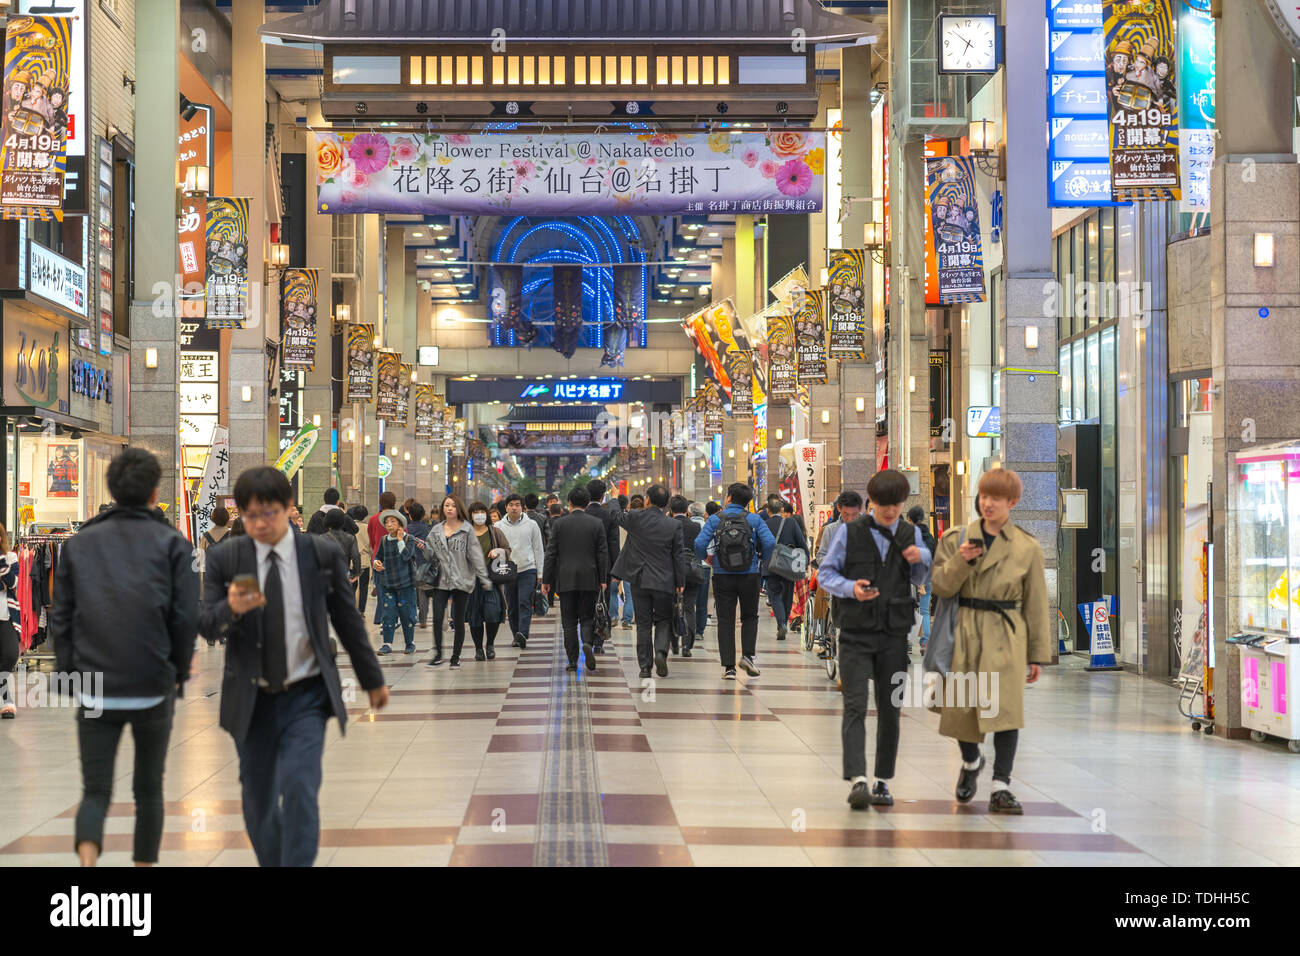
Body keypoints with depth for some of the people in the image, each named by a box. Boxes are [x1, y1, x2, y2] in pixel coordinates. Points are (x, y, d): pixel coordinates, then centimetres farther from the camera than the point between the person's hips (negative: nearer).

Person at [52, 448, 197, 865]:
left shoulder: (79, 543, 6)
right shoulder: (172, 543, 0)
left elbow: (60, 616, 5)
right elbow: (186, 616, -4)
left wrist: (69, 670, 11)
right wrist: (179, 672, 7)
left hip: (95, 690, 1)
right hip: (154, 688, -1)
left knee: (95, 789, 4)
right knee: (149, 789, 15)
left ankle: (88, 860, -22)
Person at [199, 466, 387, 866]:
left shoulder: (323, 555, -3)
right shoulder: (225, 558, -2)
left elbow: (348, 620, 7)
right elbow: (205, 623, -8)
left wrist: (373, 679, 15)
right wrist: (231, 609, -31)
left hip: (306, 698, -2)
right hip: (251, 700, 2)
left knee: (299, 789, -17)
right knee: (258, 800, 10)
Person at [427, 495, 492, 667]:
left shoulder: (467, 530, -1)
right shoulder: (436, 531, 9)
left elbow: (475, 555, -3)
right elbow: (431, 554, 16)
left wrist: (484, 578, -6)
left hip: (462, 581, -2)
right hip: (441, 581, 2)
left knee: (459, 621, 4)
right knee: (437, 618, -9)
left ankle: (456, 656, 16)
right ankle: (438, 654, 5)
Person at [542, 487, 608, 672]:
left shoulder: (559, 524, -1)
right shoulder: (597, 523, 1)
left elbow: (551, 553, 0)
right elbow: (603, 553, 0)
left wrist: (546, 580, 5)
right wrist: (603, 579, 6)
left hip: (565, 579, 0)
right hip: (589, 579, 0)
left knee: (569, 621, 6)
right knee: (587, 618, 9)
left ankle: (572, 660, 3)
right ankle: (587, 643, -20)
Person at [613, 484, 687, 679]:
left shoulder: (635, 517, -8)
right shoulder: (674, 525, -7)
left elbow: (618, 518, 14)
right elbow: (679, 556, -4)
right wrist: (680, 582, 6)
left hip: (639, 581, 1)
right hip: (663, 582, -1)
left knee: (643, 623, 7)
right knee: (663, 621, 11)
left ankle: (645, 665, 7)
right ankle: (661, 651, -14)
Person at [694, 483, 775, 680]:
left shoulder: (715, 520, -1)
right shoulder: (754, 520, 0)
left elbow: (699, 543, -12)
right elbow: (770, 543, -12)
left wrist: (706, 557, 9)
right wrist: (763, 559, 7)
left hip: (723, 576, 0)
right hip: (749, 575, 0)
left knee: (725, 621, 5)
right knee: (749, 617, 18)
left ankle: (728, 667, 0)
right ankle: (747, 655, 1)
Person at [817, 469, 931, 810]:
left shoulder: (911, 534, 10)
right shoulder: (850, 532, 1)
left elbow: (919, 580, 20)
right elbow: (825, 573, 4)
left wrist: (921, 558, -3)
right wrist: (850, 588, -16)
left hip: (894, 634, 3)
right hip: (856, 632, -3)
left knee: (890, 709, 5)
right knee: (855, 706, -12)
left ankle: (883, 782, 14)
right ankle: (857, 780, -19)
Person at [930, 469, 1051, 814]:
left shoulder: (1028, 548, 3)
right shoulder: (957, 538, 5)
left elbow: (1036, 605, 7)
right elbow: (941, 586, 0)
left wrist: (1038, 654, 6)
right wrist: (960, 561, -19)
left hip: (1006, 639, -1)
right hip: (964, 635, 1)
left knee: (1006, 708, -13)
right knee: (961, 708, 6)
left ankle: (1001, 788, -9)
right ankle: (970, 763, 37)